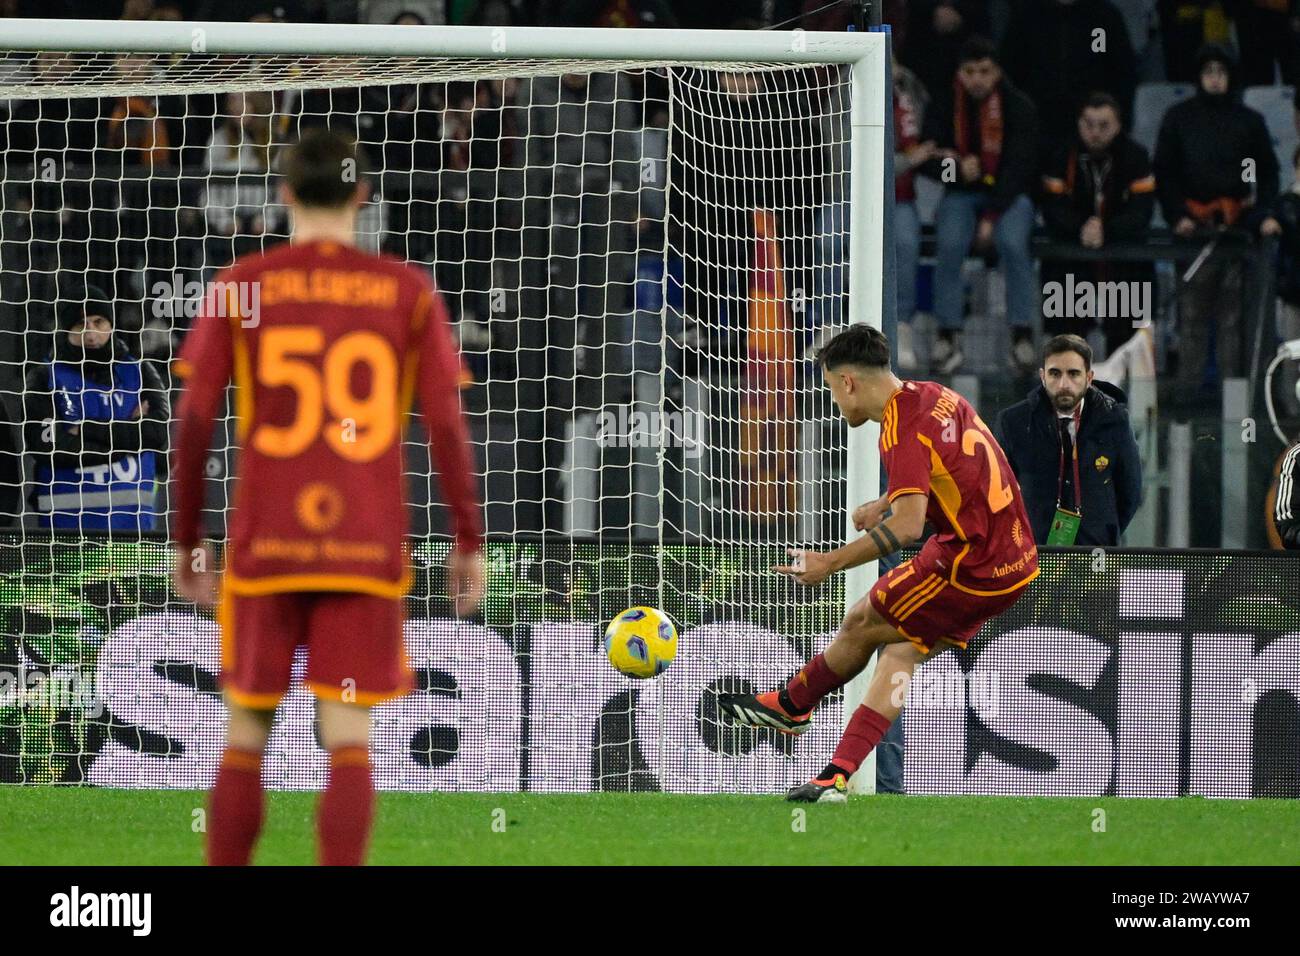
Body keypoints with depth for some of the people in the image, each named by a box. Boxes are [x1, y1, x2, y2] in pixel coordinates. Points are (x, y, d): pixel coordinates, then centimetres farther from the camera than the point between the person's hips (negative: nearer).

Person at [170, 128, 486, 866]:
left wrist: (187, 539, 8)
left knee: (245, 740, 10)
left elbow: (195, 421, -1)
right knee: (350, 742, -2)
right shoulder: (408, 292, 3)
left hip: (264, 545, 0)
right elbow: (447, 423, -1)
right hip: (367, 549, 0)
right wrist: (470, 542, 6)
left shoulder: (241, 286, 2)